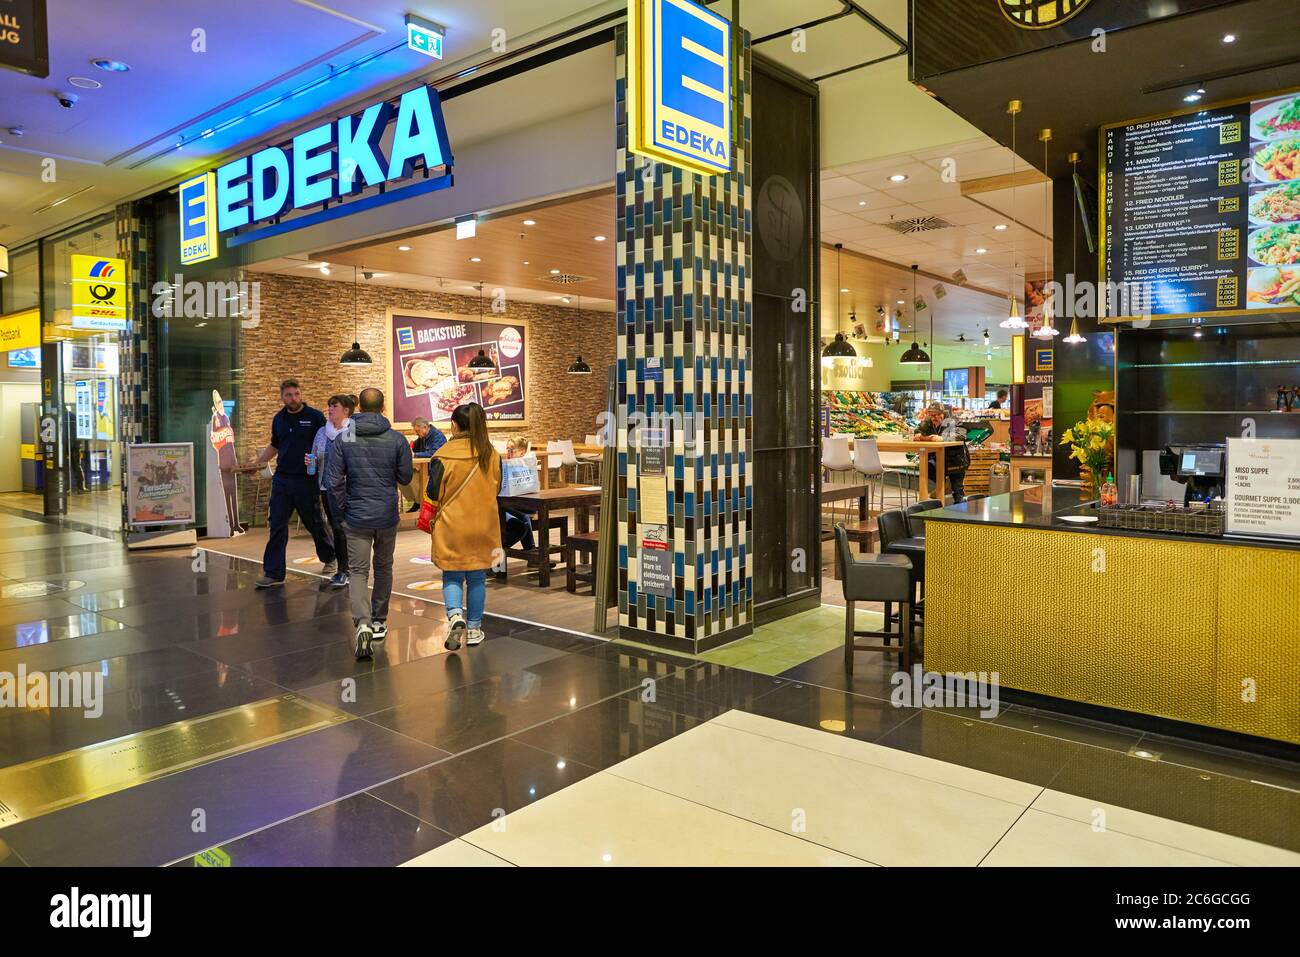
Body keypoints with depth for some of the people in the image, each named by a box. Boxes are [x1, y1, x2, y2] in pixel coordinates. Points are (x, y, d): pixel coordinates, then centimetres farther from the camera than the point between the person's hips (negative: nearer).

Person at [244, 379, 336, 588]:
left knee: (315, 522, 9)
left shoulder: (315, 417, -6)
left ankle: (329, 559, 33)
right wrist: (257, 463, 16)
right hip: (281, 479, 4)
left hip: (307, 480, -4)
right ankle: (273, 573, 6)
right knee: (276, 525, 1)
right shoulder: (279, 419, 11)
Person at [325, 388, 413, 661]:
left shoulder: (344, 439, -6)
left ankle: (363, 623, -18)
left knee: (358, 571, 2)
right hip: (388, 516, 1)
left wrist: (340, 510, 5)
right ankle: (379, 621, 29)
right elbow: (405, 477, 0)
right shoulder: (396, 439, -6)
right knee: (383, 567, 18)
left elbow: (333, 480, -8)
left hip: (357, 517, -1)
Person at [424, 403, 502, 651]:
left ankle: (455, 614, -12)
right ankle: (474, 628, 20)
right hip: (483, 527, 3)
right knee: (477, 578, 13)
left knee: (452, 576, 11)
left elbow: (433, 495, -6)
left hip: (451, 527, -2)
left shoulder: (443, 456, -13)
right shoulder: (492, 455, -3)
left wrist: (433, 518, 15)